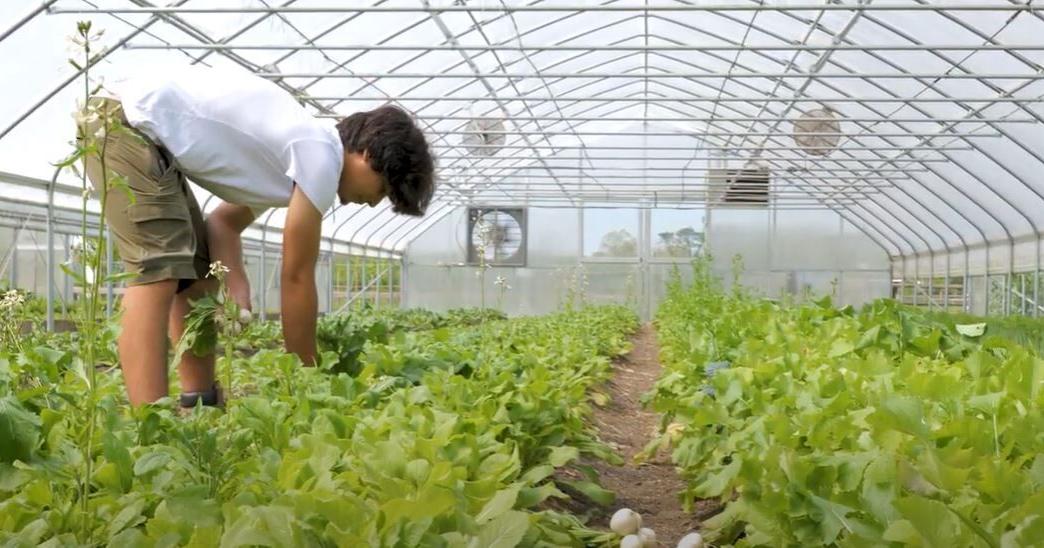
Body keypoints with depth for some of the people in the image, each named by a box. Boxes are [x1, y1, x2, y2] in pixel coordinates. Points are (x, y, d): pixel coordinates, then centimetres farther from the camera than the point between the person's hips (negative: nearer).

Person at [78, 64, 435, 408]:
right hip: (127, 122, -10)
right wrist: (306, 376, -3)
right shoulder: (322, 156, -16)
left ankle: (201, 405, 13)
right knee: (160, 271, -17)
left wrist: (239, 296, -2)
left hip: (137, 127, 10)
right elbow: (296, 278, -12)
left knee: (196, 272, 11)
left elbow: (225, 221, 15)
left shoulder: (295, 151, 14)